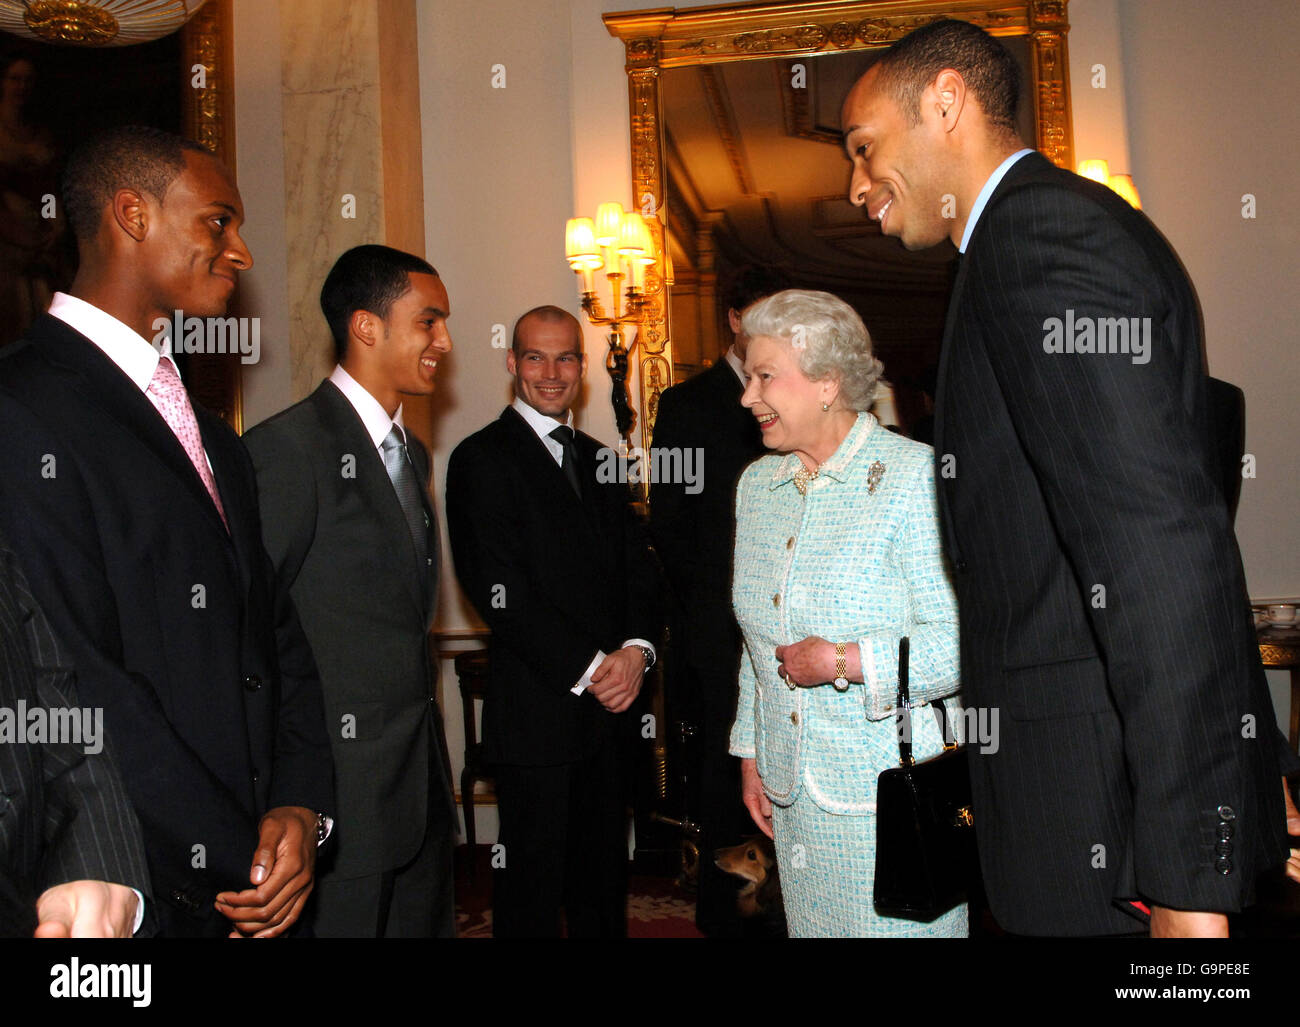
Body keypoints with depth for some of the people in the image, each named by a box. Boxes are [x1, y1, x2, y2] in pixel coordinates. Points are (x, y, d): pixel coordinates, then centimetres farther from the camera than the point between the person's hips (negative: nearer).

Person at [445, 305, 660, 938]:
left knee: (605, 875, 16)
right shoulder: (482, 460, -7)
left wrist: (636, 649, -7)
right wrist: (589, 669, -16)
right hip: (537, 713, -6)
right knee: (533, 883, 6)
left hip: (612, 703, 6)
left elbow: (638, 568, 12)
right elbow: (501, 593, -14)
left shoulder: (599, 461, 15)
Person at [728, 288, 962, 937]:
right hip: (793, 793, 6)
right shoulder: (757, 484, 10)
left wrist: (846, 661, -20)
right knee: (811, 926, 14)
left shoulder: (914, 476, -12)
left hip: (891, 787, -6)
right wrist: (751, 753, 16)